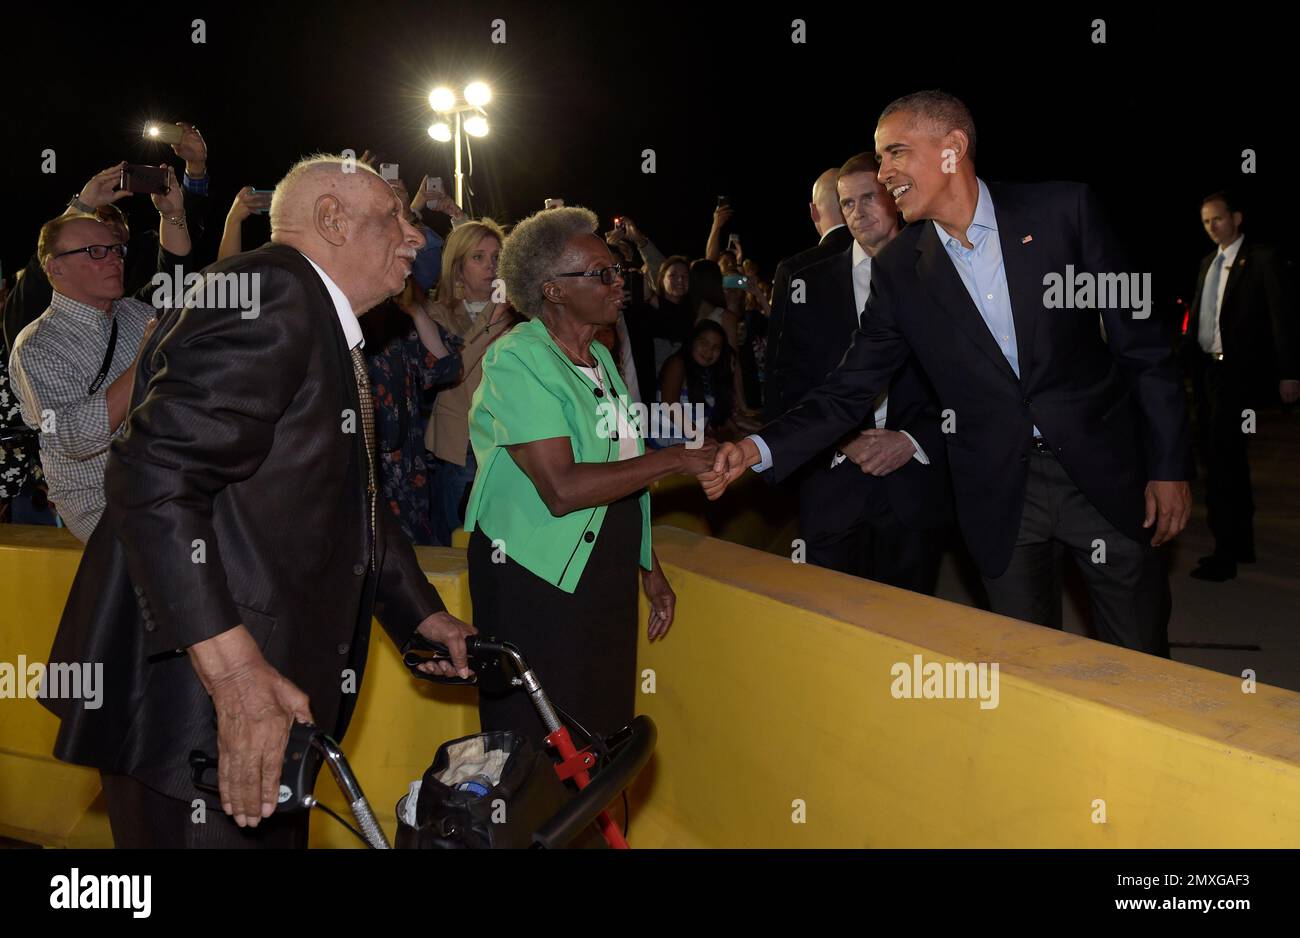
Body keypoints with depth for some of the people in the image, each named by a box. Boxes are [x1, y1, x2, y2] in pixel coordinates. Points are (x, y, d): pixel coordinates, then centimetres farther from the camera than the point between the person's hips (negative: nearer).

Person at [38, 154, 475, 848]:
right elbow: (154, 479, -27)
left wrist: (422, 613, 29)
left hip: (268, 690, 10)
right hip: (198, 701, -10)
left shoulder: (330, 332, 18)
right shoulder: (270, 290, -16)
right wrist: (236, 672, -33)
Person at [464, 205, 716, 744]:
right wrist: (676, 460, -19)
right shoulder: (517, 359, -14)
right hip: (536, 579, -8)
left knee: (604, 738, 10)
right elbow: (562, 488, -24)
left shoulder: (600, 358, 13)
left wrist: (649, 568, 16)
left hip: (606, 574, 8)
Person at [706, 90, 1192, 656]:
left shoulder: (1062, 210, -6)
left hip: (1106, 475, -1)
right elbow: (851, 390, 0)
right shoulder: (897, 270, -1)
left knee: (1140, 661, 10)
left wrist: (1169, 465, -4)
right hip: (1000, 496, 1)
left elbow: (1140, 341, -3)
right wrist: (761, 449, -15)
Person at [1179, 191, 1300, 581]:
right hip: (1206, 371, 7)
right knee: (1226, 459, 14)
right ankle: (1241, 542, 26)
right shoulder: (1207, 263, 15)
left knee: (1222, 460, -10)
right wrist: (1180, 360, 11)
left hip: (1238, 373, -7)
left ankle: (1226, 553, -4)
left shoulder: (1262, 259, -6)